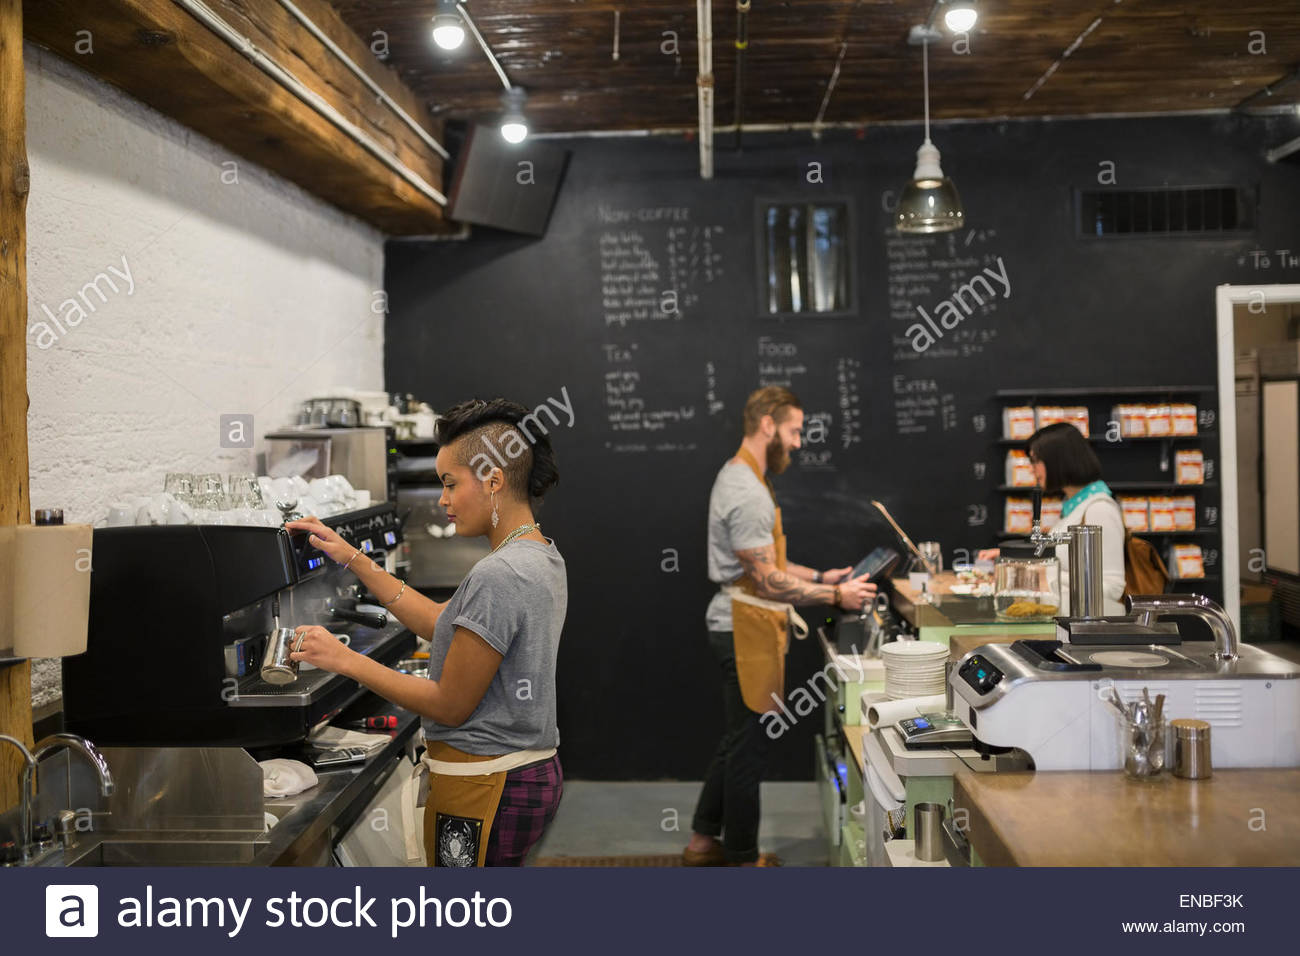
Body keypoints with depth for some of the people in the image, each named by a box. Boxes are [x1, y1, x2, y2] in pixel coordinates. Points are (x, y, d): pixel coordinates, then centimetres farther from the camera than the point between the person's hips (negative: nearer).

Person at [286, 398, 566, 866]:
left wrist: (346, 660, -10)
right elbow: (441, 623, 15)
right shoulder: (542, 557, 9)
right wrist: (353, 559, 14)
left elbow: (450, 705, -16)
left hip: (485, 790, -10)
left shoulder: (497, 576, -22)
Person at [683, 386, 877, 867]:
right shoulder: (748, 493, -22)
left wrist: (820, 577, 14)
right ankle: (743, 860, 13)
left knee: (738, 739, 19)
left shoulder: (740, 477, 13)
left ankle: (704, 840, 29)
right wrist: (836, 596, -17)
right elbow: (768, 581, -23)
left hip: (742, 627, 11)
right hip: (748, 631, -11)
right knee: (750, 745, 1)